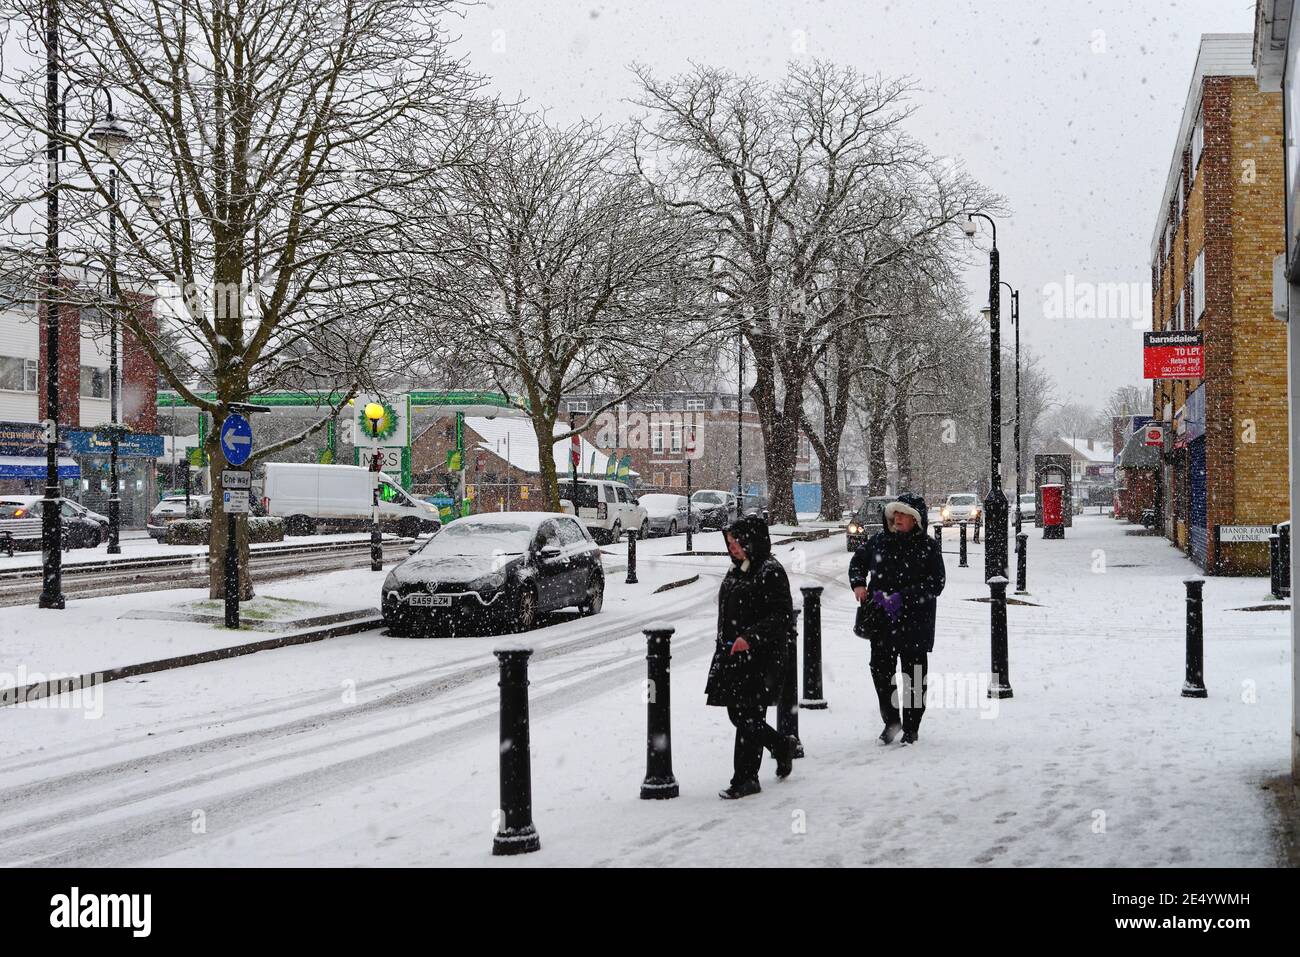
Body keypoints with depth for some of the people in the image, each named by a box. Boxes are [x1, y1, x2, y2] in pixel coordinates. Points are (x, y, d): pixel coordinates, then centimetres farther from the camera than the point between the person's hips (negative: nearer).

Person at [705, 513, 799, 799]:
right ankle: (782, 747, 30)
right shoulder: (736, 572, 15)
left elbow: (782, 616, -17)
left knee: (749, 719, -7)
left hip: (760, 657, -9)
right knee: (738, 715, 10)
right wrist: (723, 647, 21)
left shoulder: (770, 573, -11)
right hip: (732, 655, 9)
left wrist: (750, 637, -24)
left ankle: (745, 780, 6)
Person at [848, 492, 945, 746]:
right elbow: (858, 560, 21)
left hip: (914, 623, -3)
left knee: (914, 677, 6)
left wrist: (902, 597, -22)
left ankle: (911, 728, 20)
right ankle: (891, 721, 21)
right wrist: (858, 583, 2)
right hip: (881, 621, 3)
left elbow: (935, 584, -14)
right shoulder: (880, 541, 4)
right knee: (880, 670, 2)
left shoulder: (928, 547, -8)